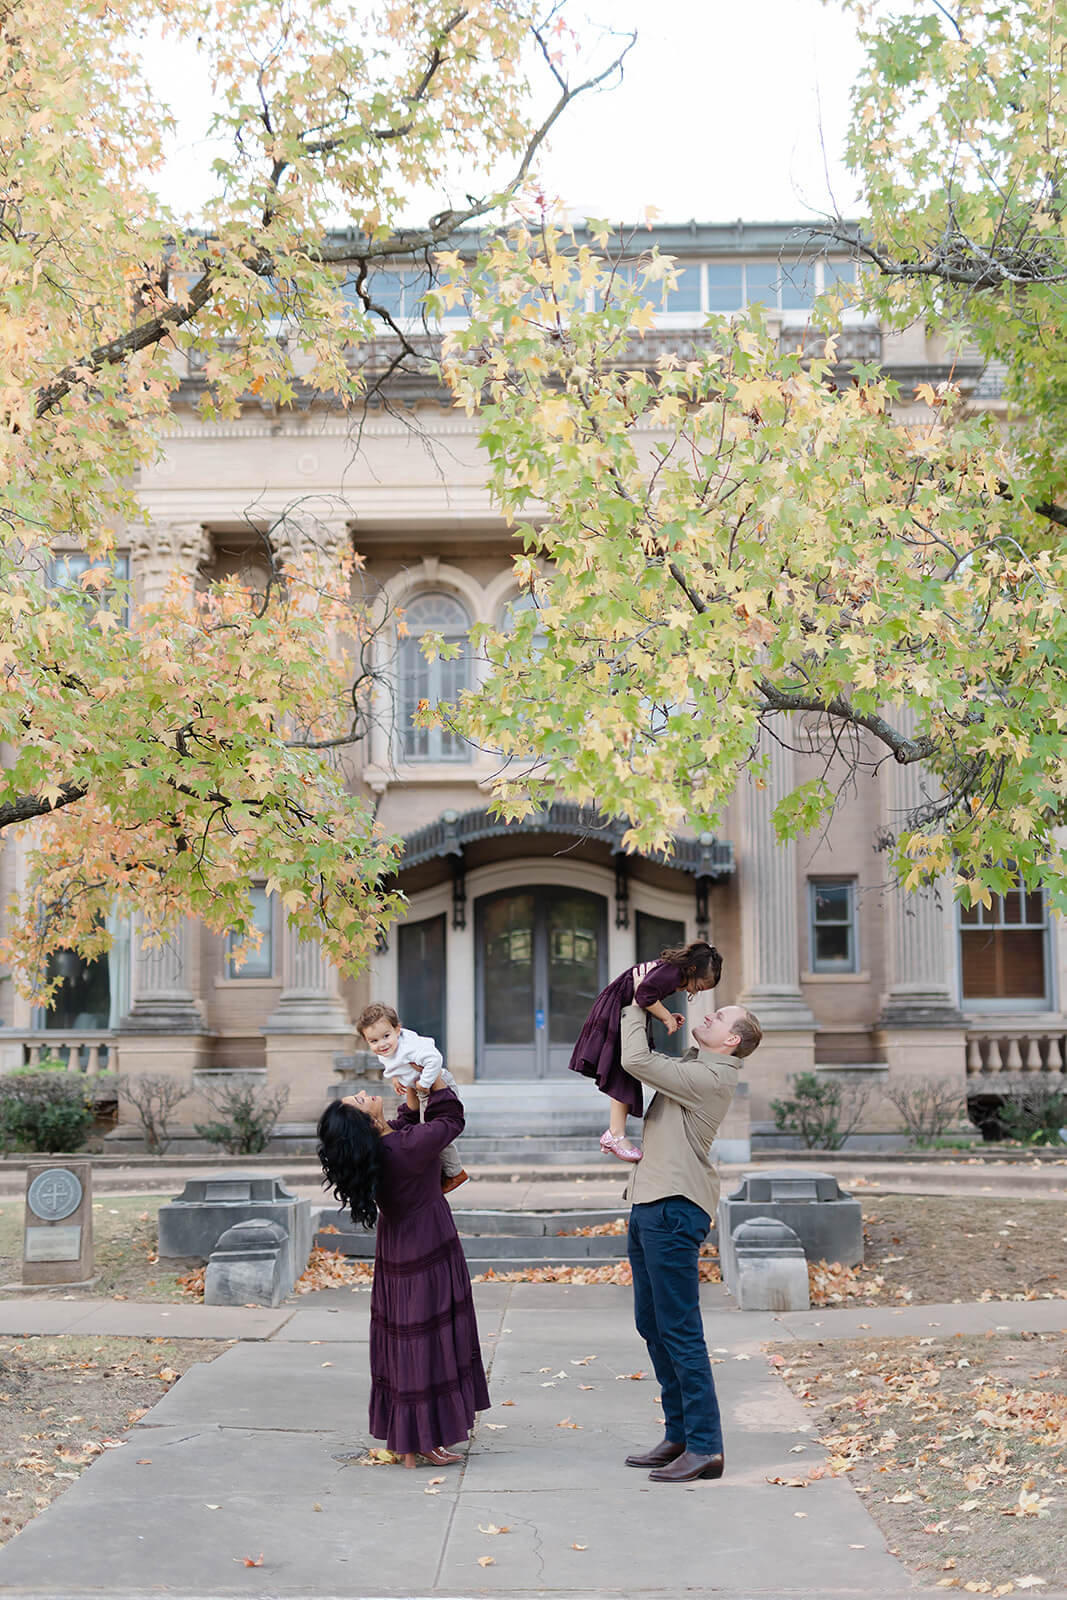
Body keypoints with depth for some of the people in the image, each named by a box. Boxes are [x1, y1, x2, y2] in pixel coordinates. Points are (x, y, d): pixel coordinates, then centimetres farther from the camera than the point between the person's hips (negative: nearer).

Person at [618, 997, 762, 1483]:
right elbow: (647, 1061, 31)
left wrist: (637, 1005, -5)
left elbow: (636, 1060, -19)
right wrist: (643, 1003, 17)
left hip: (674, 1209, -10)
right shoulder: (693, 1066, 15)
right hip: (650, 1206, 10)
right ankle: (678, 1436, 22)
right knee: (652, 1325, 14)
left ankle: (705, 1447, -4)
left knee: (679, 1331, -8)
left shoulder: (710, 1077, -14)